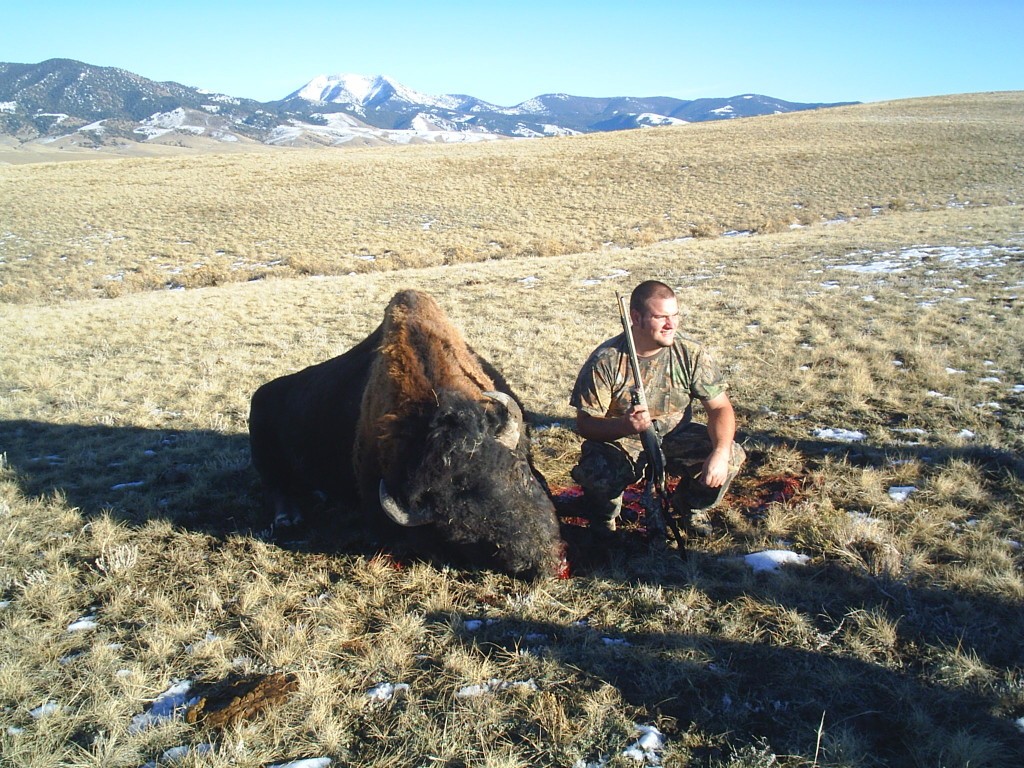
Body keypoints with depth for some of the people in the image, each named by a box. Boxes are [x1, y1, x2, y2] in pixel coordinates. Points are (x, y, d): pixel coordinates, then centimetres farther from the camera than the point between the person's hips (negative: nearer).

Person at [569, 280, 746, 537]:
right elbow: (585, 423, -17)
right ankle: (604, 515, 5)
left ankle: (690, 506, 12)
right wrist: (624, 425, -39)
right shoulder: (605, 360, -19)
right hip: (619, 443, -3)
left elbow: (721, 408, -10)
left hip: (675, 439, 3)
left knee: (733, 456, -20)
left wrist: (720, 453, -29)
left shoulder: (691, 354, -11)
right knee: (596, 475, -35)